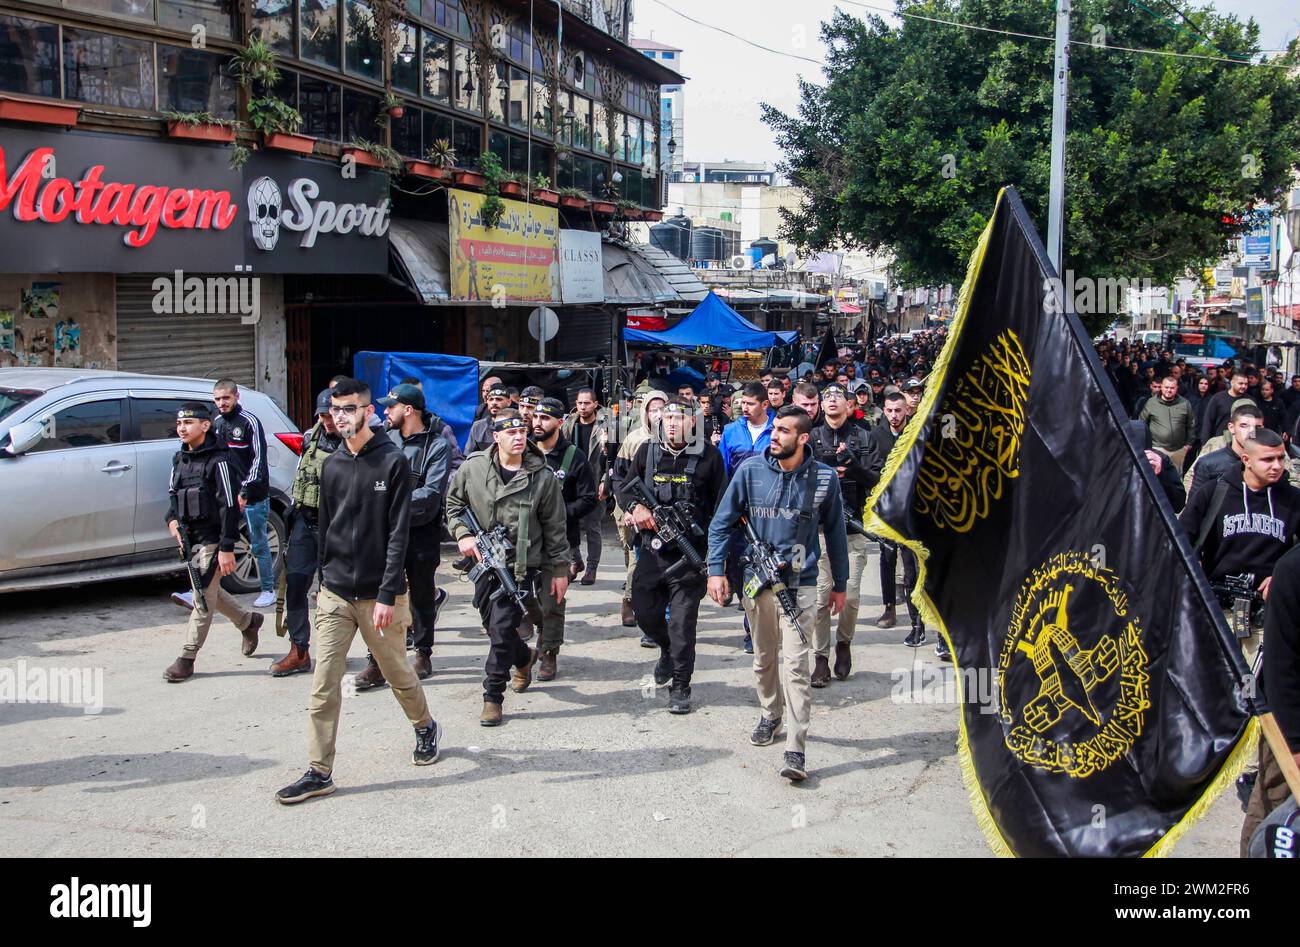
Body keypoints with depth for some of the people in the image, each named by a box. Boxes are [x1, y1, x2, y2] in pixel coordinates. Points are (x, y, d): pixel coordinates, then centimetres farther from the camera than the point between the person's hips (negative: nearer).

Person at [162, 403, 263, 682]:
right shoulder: (180, 458, 9)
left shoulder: (218, 460, -15)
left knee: (203, 598, -5)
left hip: (212, 540, -9)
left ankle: (187, 659, 2)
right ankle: (247, 621, 40)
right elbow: (174, 493, 21)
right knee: (209, 592, 19)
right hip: (189, 538, 9)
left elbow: (229, 506, -18)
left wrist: (227, 548, -21)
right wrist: (172, 519, -1)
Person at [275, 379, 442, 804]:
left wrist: (388, 594, -17)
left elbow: (398, 533, -12)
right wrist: (325, 580, 12)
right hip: (334, 594, 4)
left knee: (398, 673, 12)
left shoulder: (393, 462, -8)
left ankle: (426, 728, 38)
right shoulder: (332, 465, 7)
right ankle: (320, 772, 7)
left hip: (377, 594, -4)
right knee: (324, 684, 0)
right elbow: (326, 527, 14)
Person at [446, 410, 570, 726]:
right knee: (493, 627, 15)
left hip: (521, 566, -3)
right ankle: (524, 657, 46)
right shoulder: (473, 467, -3)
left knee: (502, 629, -9)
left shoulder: (542, 477, -7)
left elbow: (554, 527, 0)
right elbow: (454, 503, 12)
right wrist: (463, 535, -4)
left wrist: (560, 569, 3)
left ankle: (493, 697, 4)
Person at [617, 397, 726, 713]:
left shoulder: (709, 455, -3)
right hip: (652, 548, 4)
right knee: (644, 611, 9)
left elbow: (721, 505, 1)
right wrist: (636, 506, -10)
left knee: (683, 622, -3)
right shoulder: (647, 450, 4)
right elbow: (625, 487, 12)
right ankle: (667, 649, 41)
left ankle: (680, 687, 10)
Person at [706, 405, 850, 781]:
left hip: (799, 583, -2)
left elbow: (835, 532, 7)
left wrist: (839, 584, 11)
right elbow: (722, 522, 2)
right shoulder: (750, 470, -4)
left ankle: (796, 749, -9)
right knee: (764, 658, 15)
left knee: (794, 663, -11)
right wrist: (716, 570, -6)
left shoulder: (824, 478, -4)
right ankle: (771, 715, 39)